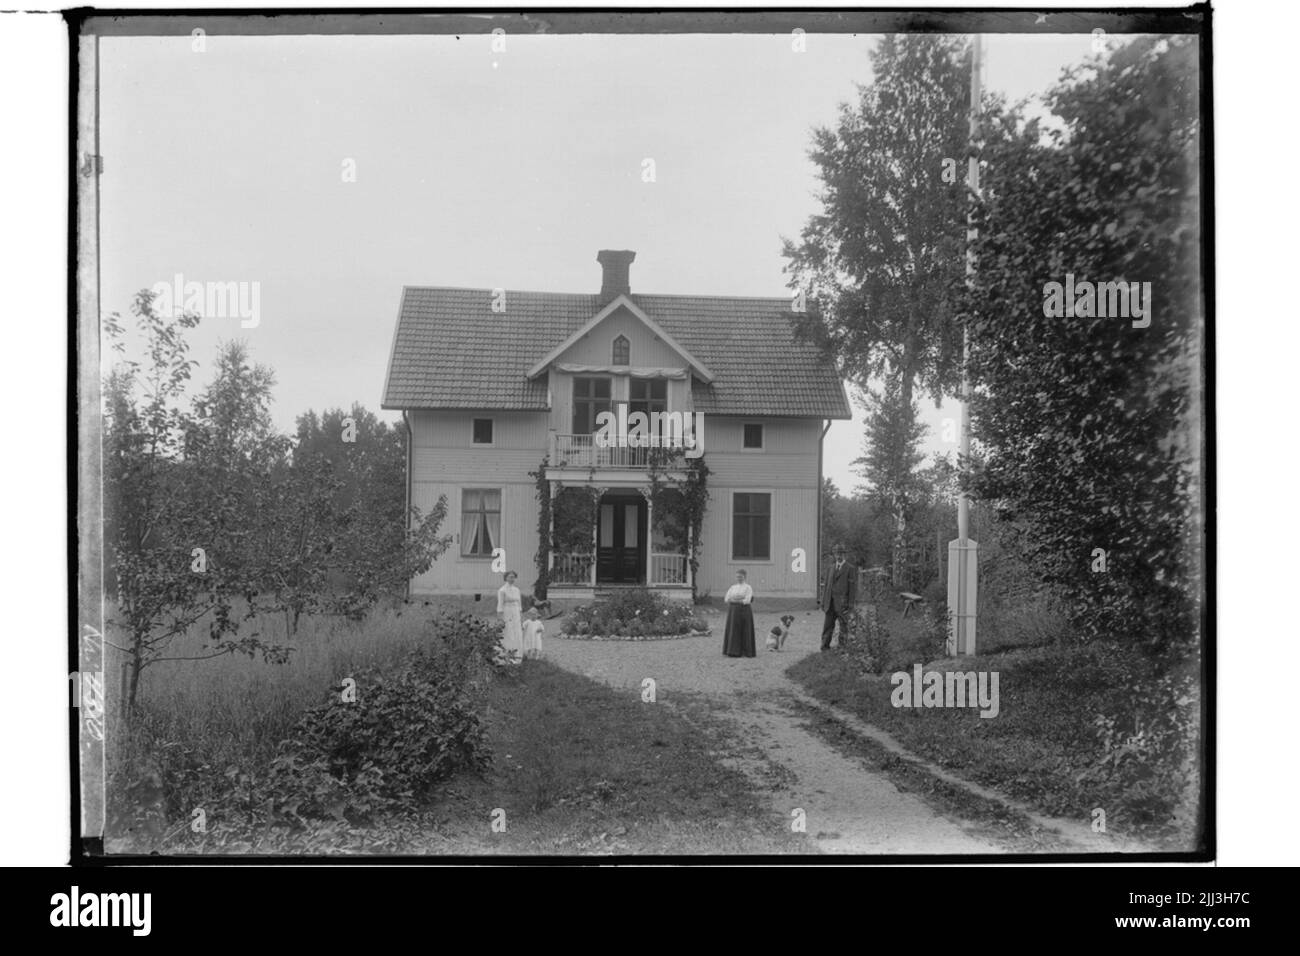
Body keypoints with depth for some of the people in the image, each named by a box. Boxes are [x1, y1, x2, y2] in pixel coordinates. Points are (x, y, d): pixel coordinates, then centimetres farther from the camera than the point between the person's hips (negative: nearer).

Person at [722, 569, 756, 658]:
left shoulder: (748, 588, -2)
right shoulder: (732, 587, 12)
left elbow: (747, 601, -13)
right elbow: (727, 599, 2)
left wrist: (734, 600, -11)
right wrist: (741, 600, -9)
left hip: (744, 611, -4)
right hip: (733, 611, 4)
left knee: (745, 631, -2)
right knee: (733, 631, 1)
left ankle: (745, 652, 4)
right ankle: (733, 651, 2)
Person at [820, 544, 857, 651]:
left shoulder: (851, 569, -1)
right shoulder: (831, 568, 15)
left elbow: (853, 587, -5)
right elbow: (826, 585, 15)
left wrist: (851, 604, -11)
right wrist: (823, 601, 9)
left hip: (842, 602, -5)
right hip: (830, 601, 5)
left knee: (843, 625, 0)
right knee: (828, 625, 2)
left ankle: (842, 646, 5)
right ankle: (825, 646, 4)